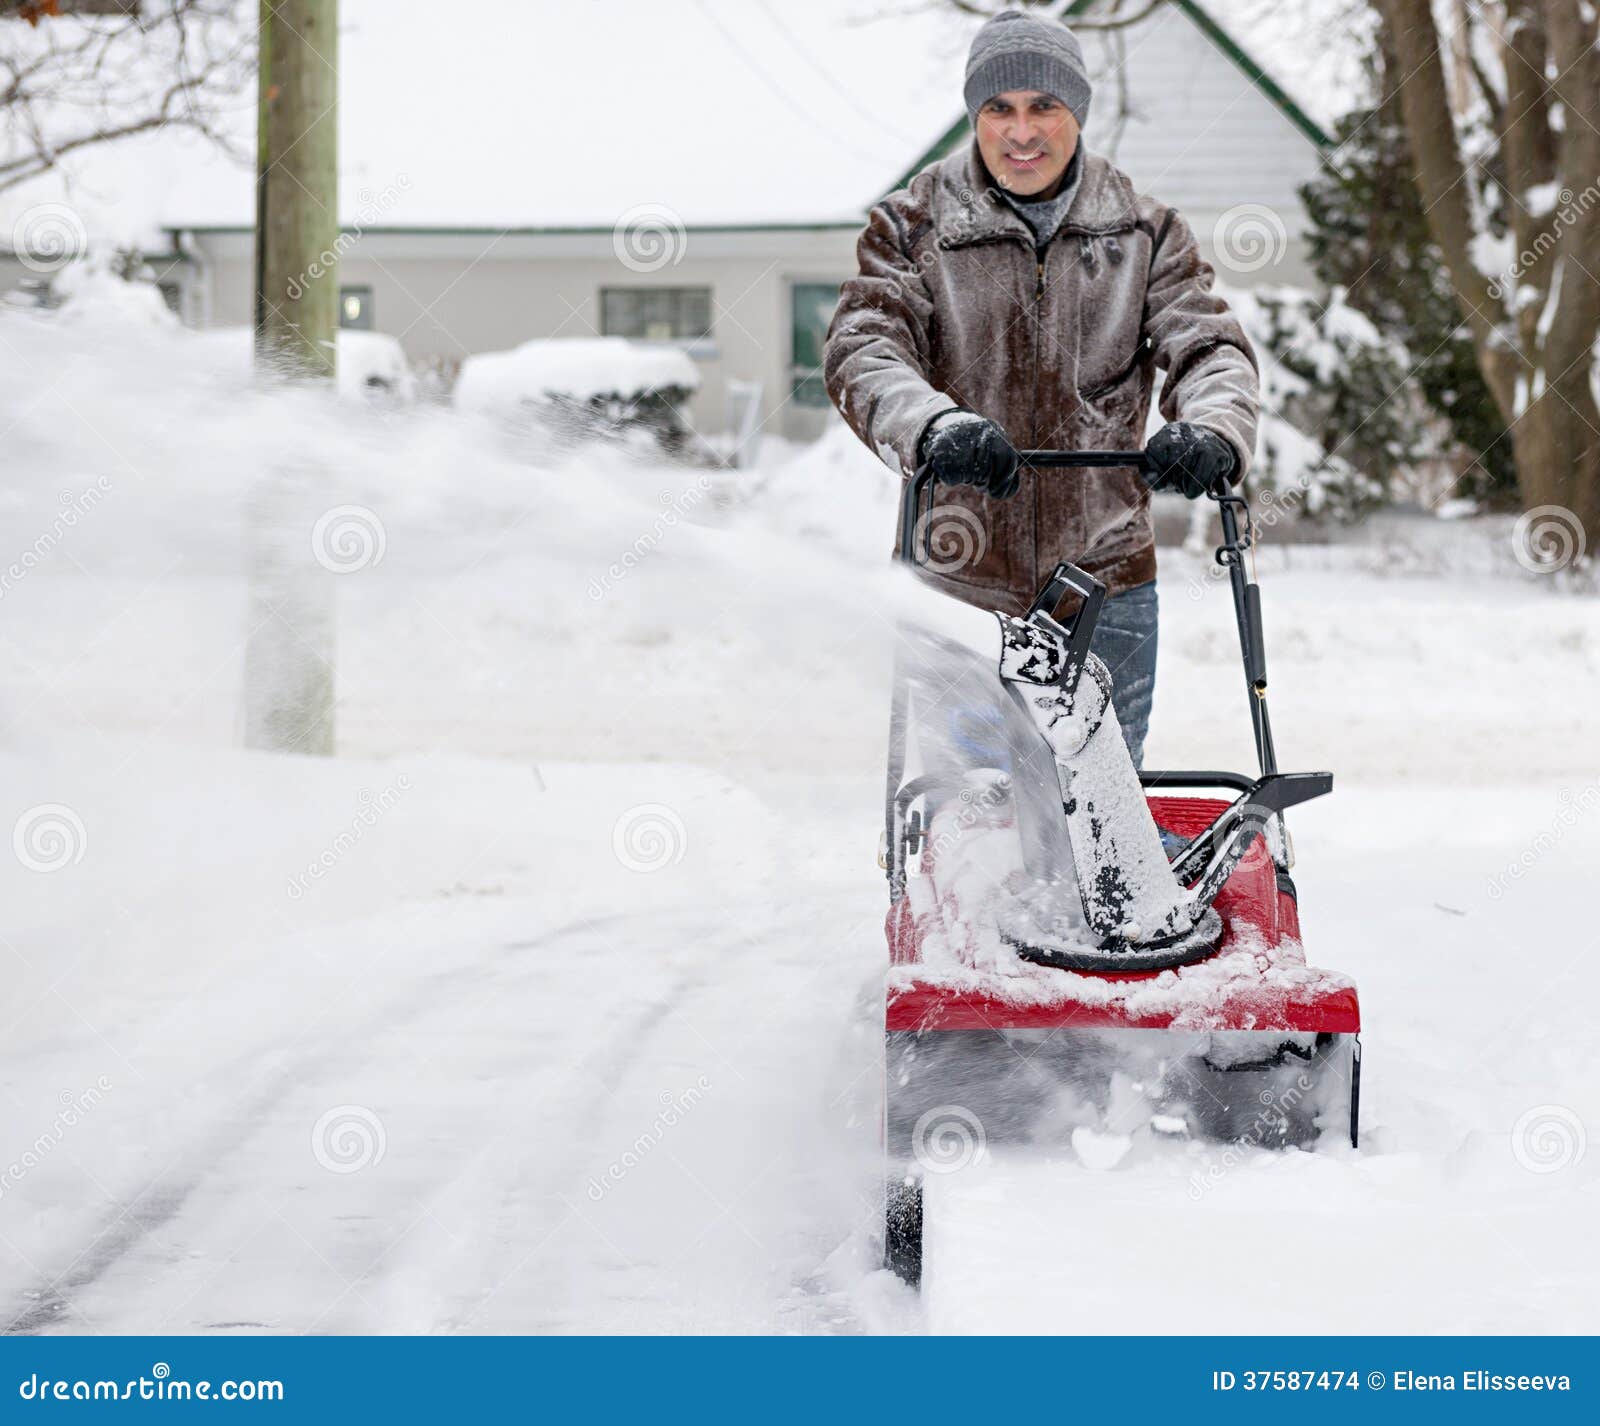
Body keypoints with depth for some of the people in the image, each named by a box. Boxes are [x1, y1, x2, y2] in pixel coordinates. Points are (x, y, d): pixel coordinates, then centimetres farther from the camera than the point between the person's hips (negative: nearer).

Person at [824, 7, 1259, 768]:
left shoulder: (1143, 233, 9)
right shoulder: (913, 229, 3)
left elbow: (1209, 346, -1)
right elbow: (860, 350, -10)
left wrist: (1211, 429, -26)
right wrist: (935, 427, -33)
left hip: (1104, 586, 2)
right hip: (958, 585, -2)